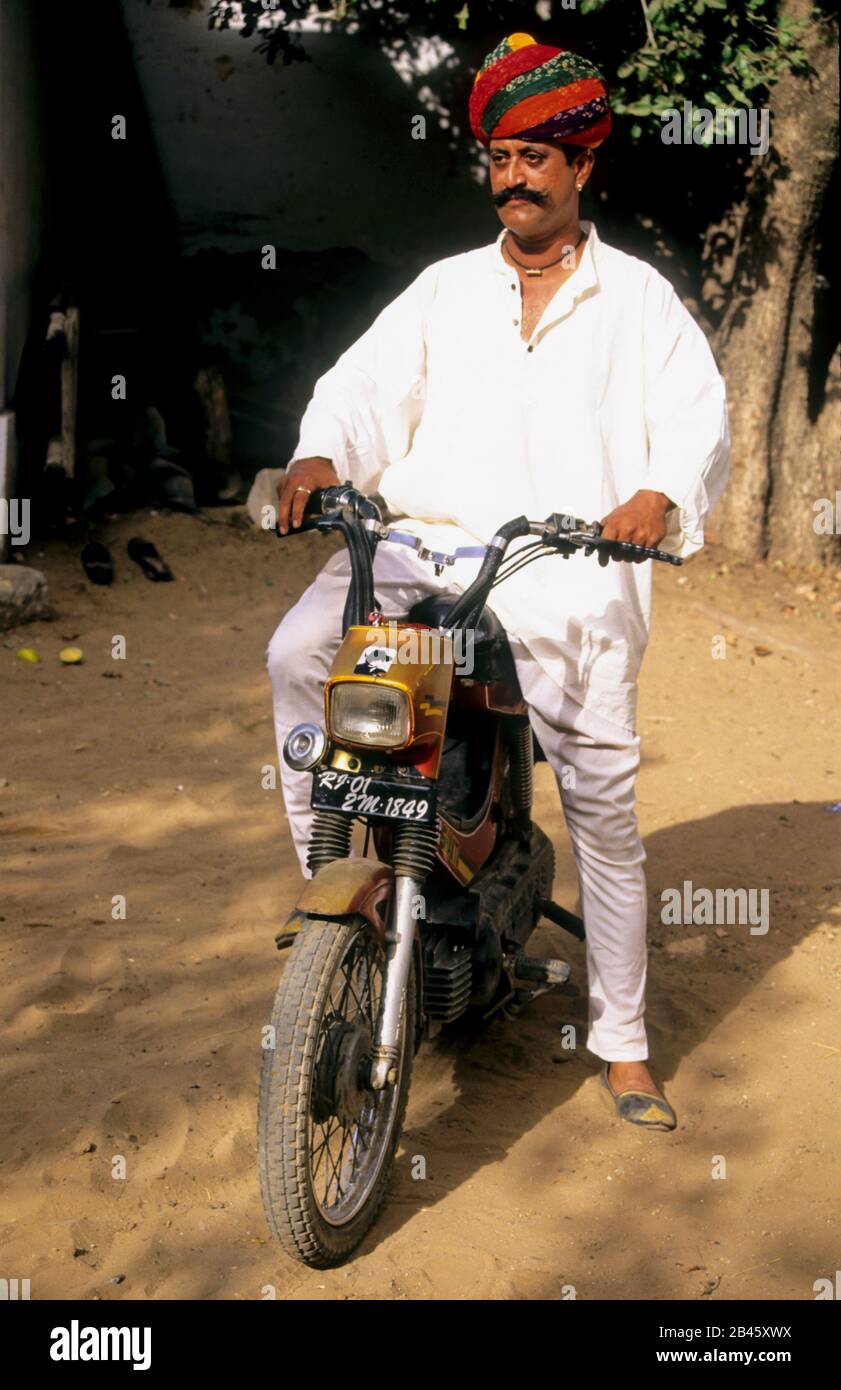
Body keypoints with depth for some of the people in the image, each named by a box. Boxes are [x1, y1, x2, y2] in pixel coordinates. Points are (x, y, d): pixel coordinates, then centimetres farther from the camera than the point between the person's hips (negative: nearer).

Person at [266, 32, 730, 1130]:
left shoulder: (640, 299, 13)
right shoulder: (445, 289, 19)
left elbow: (698, 420, 3)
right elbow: (366, 384, 10)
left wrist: (660, 495, -19)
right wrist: (321, 456, -12)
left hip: (570, 565, -2)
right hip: (425, 542, 2)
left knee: (605, 809, -3)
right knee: (298, 652, -25)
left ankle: (623, 1044, 11)